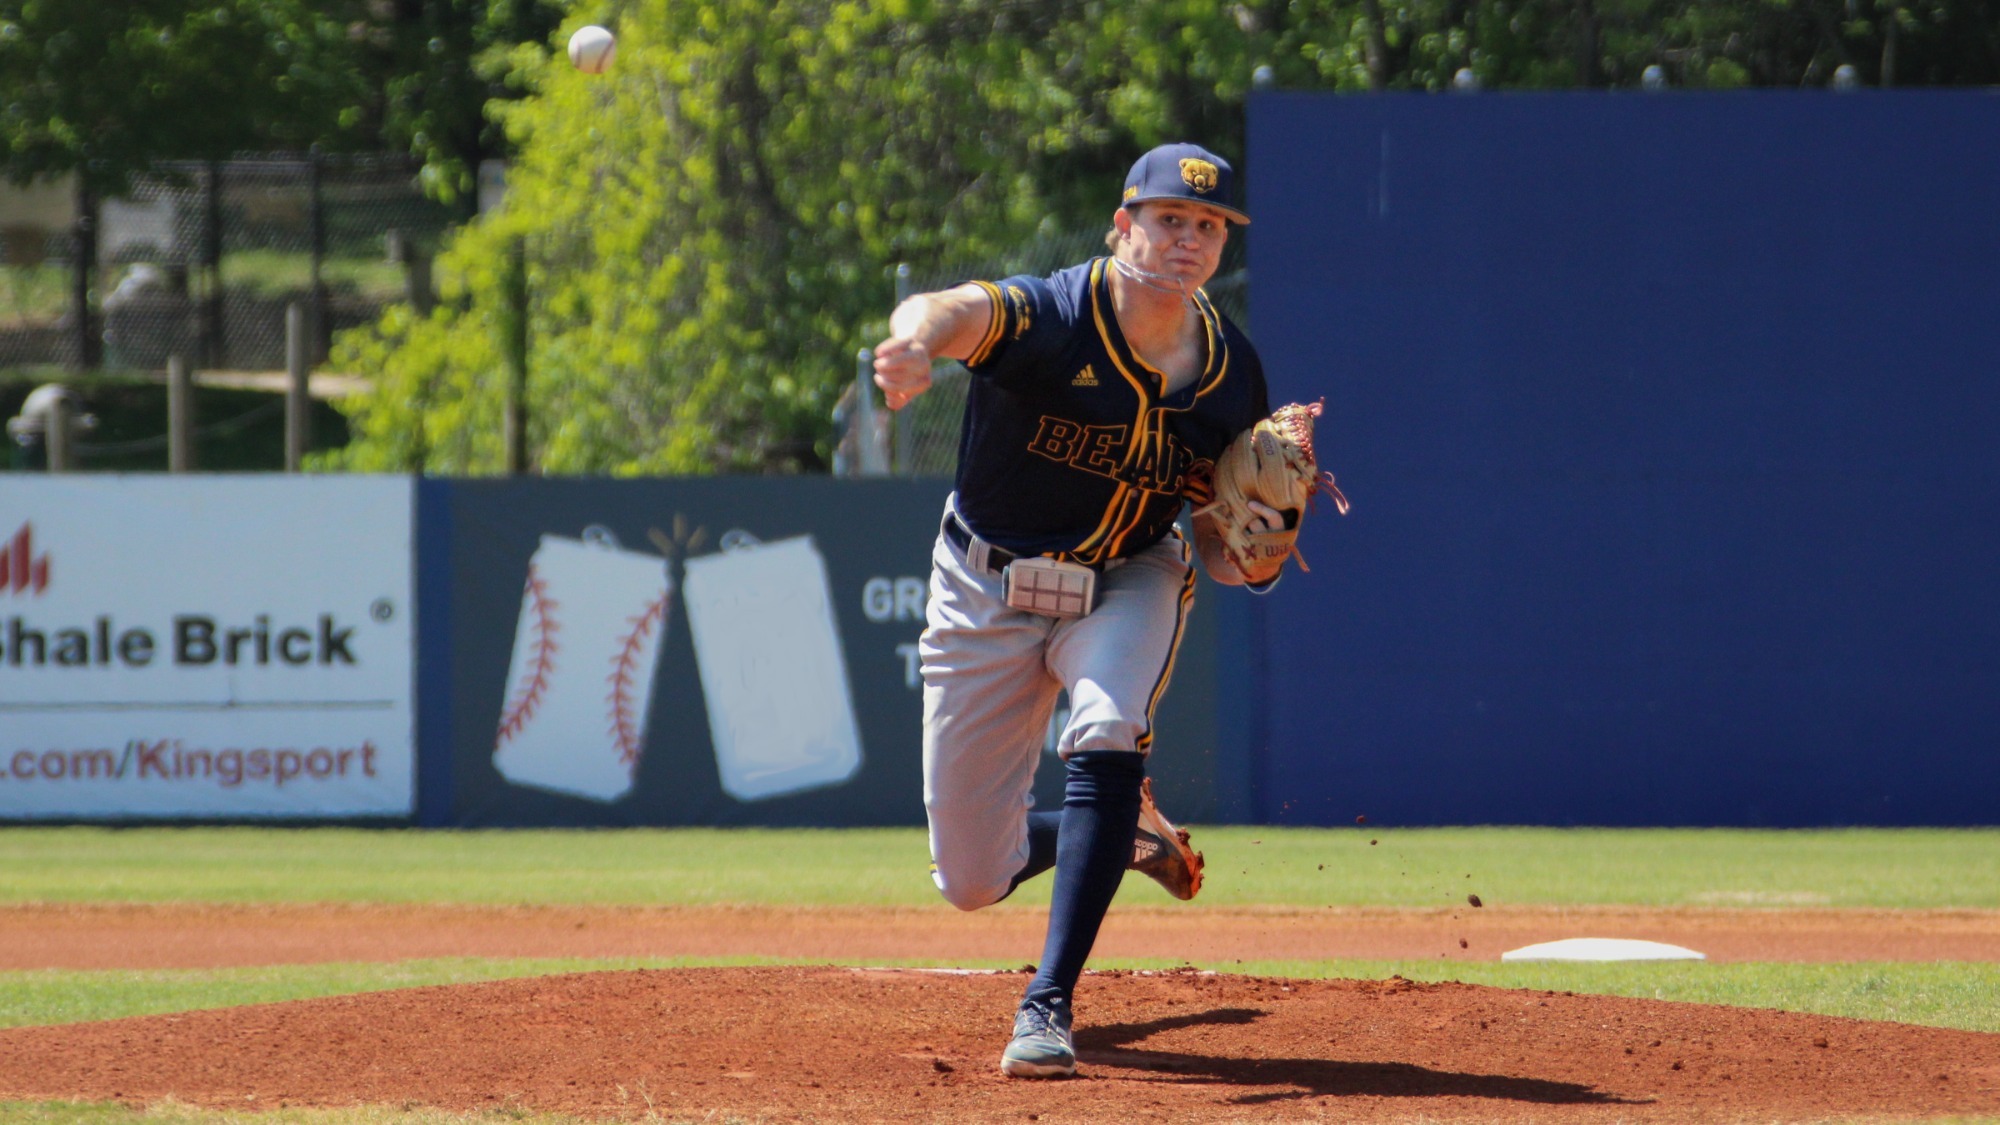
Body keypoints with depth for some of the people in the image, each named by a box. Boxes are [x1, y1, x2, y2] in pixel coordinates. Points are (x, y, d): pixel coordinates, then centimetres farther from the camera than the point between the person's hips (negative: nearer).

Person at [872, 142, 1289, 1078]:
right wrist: (918, 340, -75)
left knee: (1104, 736, -33)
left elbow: (1218, 553, -2)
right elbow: (950, 312, -50)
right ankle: (1125, 830, 39)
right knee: (973, 880, 5)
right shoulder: (1048, 317, -26)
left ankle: (1048, 1005, -28)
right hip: (987, 592, -1)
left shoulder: (1232, 377, -12)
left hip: (1127, 585, 1)